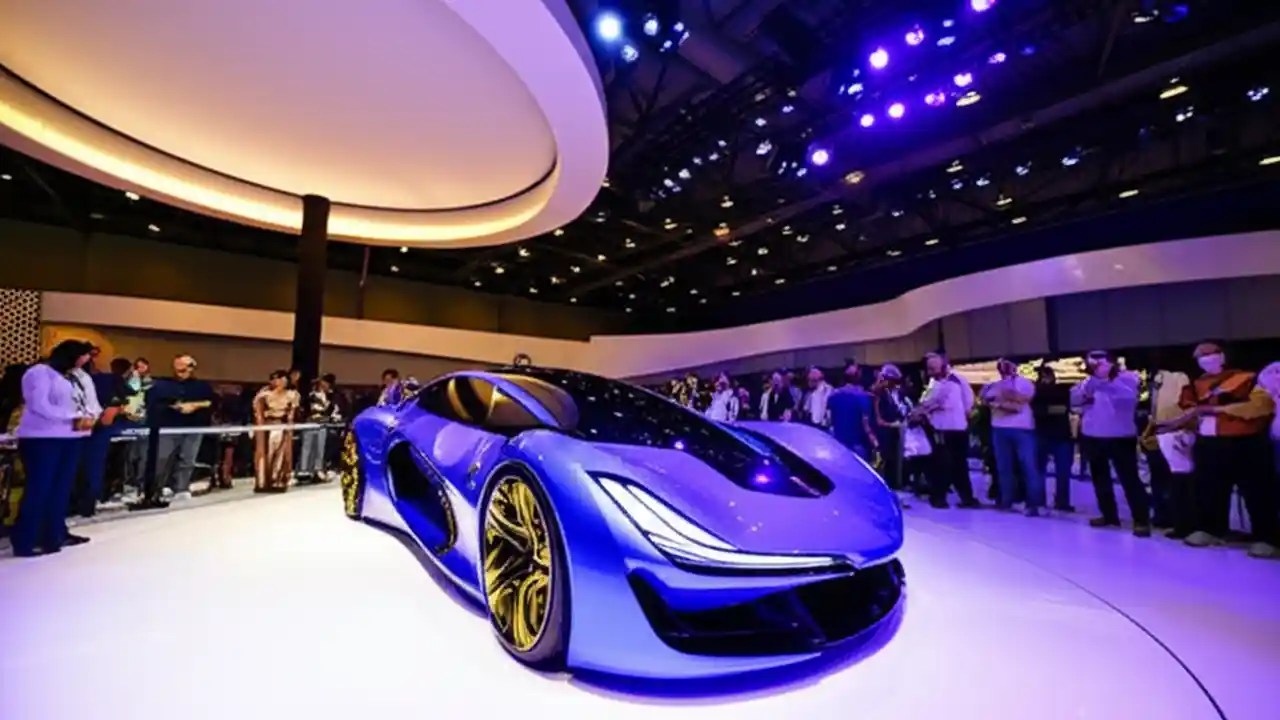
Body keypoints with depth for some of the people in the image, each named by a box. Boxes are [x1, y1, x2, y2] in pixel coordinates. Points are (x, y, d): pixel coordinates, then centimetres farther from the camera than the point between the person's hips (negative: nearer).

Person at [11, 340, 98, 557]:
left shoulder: (80, 377, 16)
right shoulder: (40, 372, -6)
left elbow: (90, 403, 12)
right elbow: (40, 405, -16)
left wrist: (91, 416, -9)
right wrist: (74, 418, -16)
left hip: (72, 438, 7)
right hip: (43, 438, -7)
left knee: (62, 488, 9)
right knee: (39, 489, -6)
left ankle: (55, 534, 16)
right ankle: (25, 543, 2)